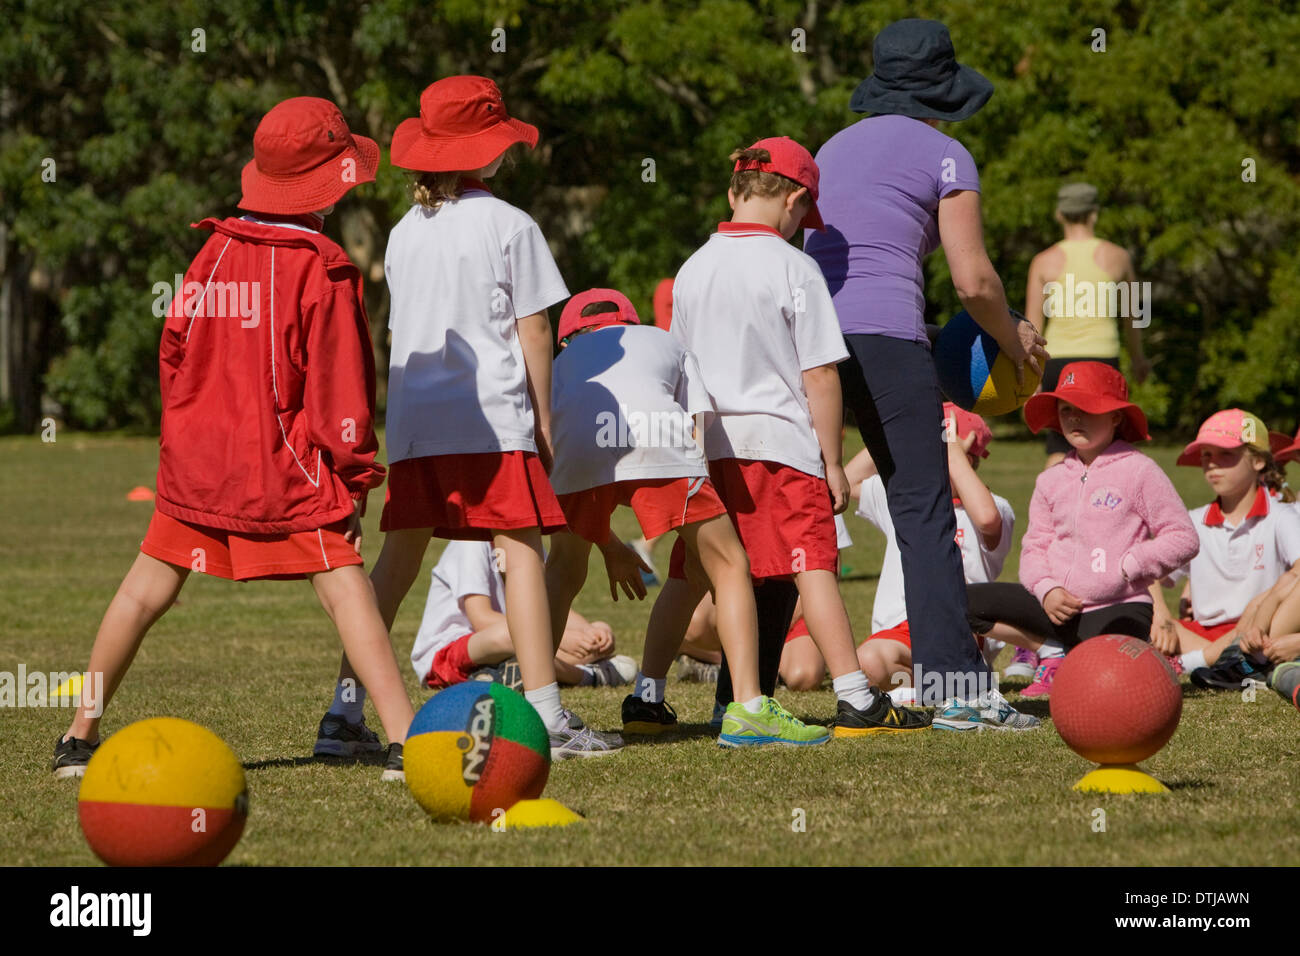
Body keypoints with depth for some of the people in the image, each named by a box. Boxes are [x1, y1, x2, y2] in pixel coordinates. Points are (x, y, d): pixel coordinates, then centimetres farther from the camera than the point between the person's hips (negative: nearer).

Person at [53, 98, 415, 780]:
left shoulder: (217, 250, 3)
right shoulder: (324, 271, -11)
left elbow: (174, 347, 9)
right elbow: (339, 386, -11)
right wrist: (356, 473, -4)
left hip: (196, 460, 5)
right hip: (286, 468, -5)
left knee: (147, 590, 14)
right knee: (345, 590, -7)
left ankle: (80, 737, 21)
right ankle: (404, 741, -18)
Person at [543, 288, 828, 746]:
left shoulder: (563, 360, 41)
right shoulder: (666, 342, 40)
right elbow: (704, 427, 25)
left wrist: (610, 548, 44)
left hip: (577, 450, 2)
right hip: (658, 439, -2)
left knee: (563, 571, 25)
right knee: (727, 566, 9)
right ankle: (748, 710, -3)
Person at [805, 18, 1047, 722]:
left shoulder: (833, 149, 23)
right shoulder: (945, 158, 6)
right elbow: (973, 281, -1)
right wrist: (1015, 340, 17)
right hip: (885, 334, -5)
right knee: (924, 512, -6)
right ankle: (955, 681, -16)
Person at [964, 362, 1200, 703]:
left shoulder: (1138, 471, -3)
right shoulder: (1052, 481, 14)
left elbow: (1183, 538, -4)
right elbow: (1035, 547, 12)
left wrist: (1127, 566, -13)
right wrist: (1047, 590, -9)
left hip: (1116, 608, -6)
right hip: (1059, 607, 6)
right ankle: (1052, 651, 1)